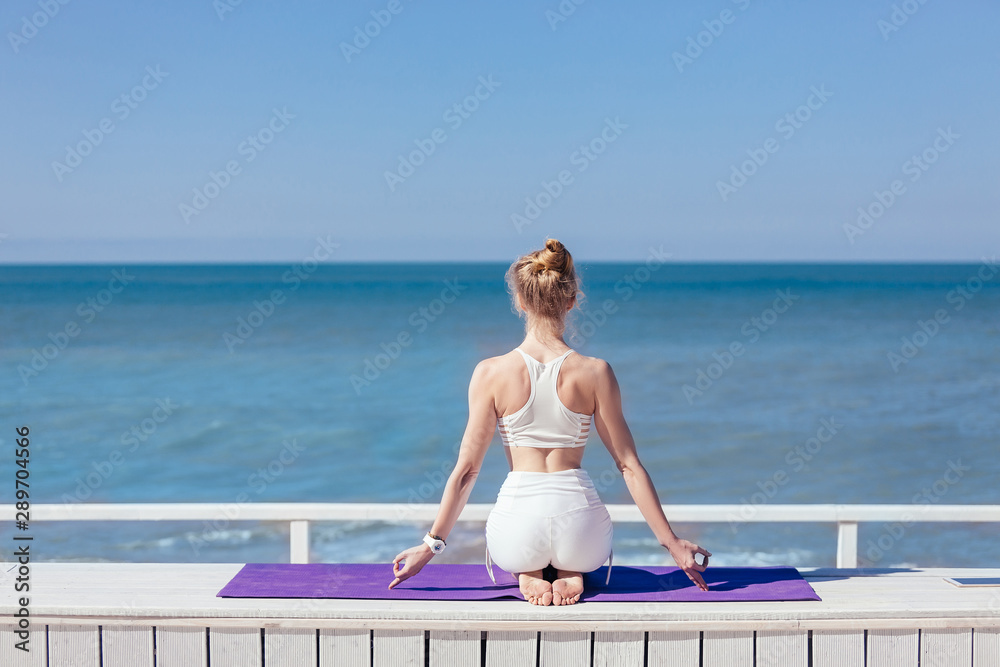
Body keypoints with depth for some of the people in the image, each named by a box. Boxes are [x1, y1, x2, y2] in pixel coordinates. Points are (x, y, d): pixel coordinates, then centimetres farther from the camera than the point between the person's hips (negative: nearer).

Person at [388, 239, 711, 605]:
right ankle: (571, 571, 7)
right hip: (580, 523, 1)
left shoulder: (491, 373, -6)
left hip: (518, 523, 0)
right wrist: (672, 542, 8)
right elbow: (629, 466, -1)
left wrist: (432, 543, 8)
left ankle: (528, 572, 7)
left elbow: (467, 468, -3)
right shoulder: (595, 372, -5)